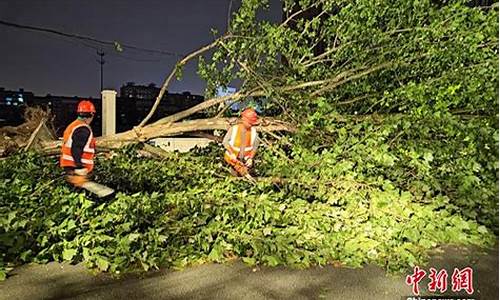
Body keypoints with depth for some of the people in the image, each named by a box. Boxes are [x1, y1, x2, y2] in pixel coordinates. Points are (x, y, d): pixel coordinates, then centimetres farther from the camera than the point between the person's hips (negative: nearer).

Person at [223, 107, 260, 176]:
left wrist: (250, 158, -12)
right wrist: (232, 154, -18)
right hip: (233, 158, -1)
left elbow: (255, 146, -2)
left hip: (245, 160, 2)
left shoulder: (253, 131, -13)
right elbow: (225, 142, -8)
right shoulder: (234, 129, -18)